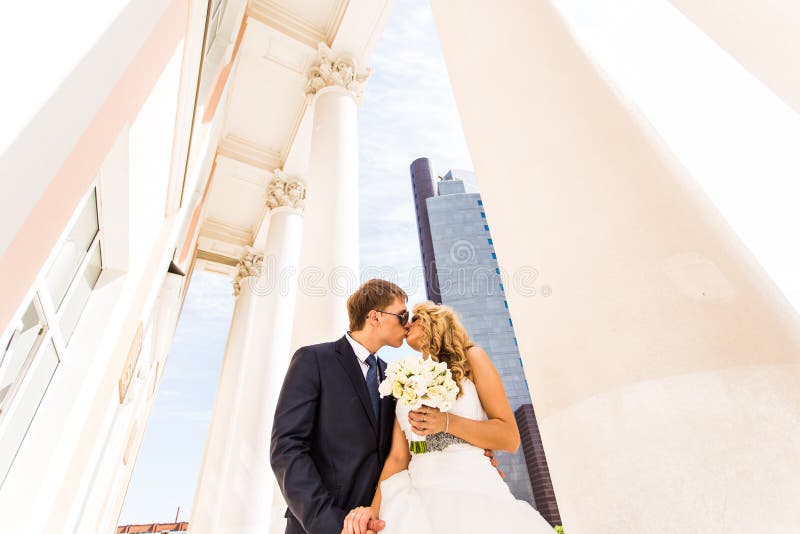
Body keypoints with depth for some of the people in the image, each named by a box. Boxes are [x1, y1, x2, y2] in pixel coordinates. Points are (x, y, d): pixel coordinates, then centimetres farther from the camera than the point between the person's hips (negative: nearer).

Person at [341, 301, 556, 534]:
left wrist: (447, 423, -14)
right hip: (420, 499, 4)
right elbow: (398, 457, 7)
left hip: (473, 492, -4)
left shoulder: (471, 358, 2)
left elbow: (511, 438, -3)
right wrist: (373, 509, -8)